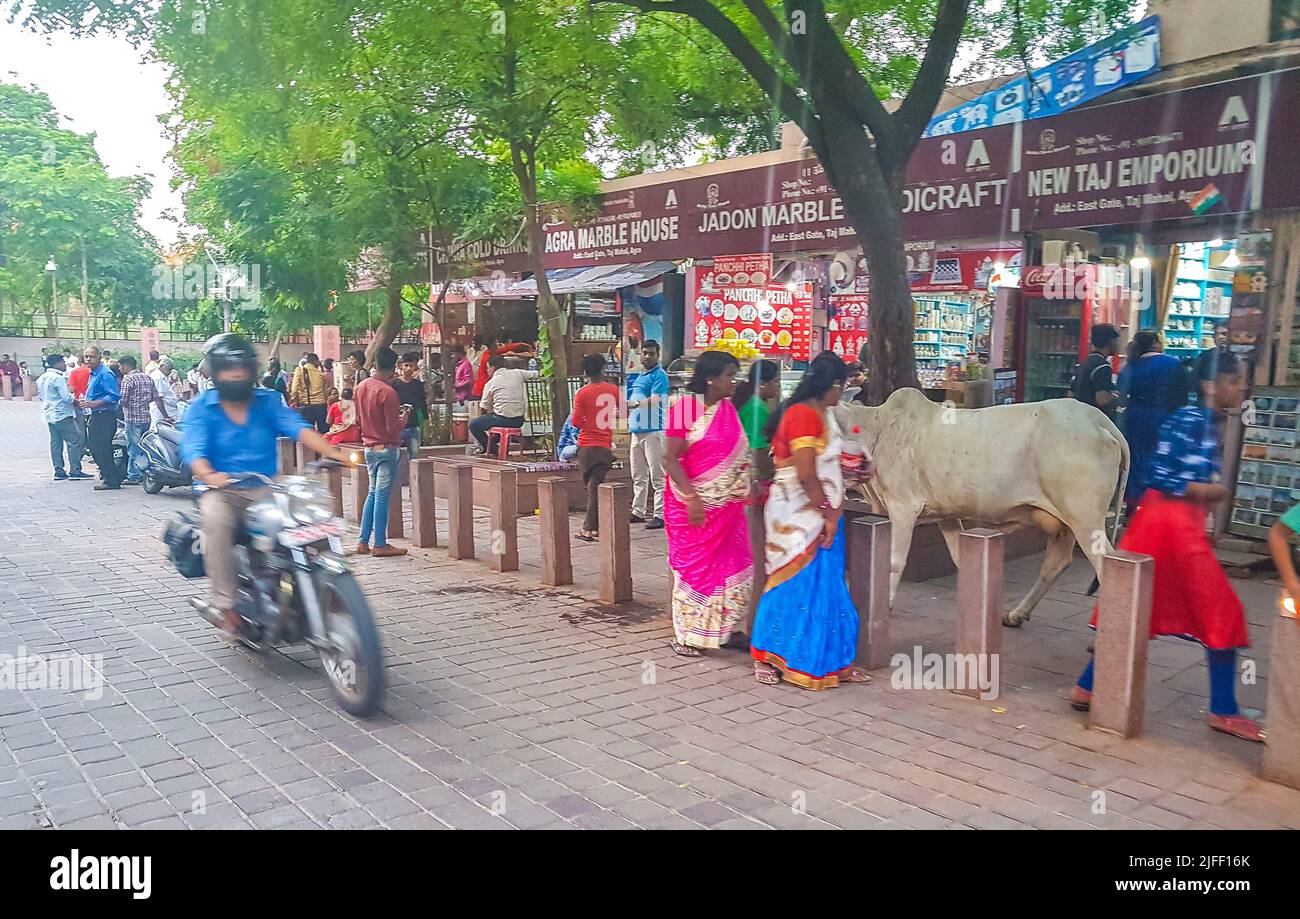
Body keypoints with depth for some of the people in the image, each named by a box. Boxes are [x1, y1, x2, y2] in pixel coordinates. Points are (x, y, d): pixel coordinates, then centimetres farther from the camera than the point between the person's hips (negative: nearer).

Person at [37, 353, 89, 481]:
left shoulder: (41, 379, 13)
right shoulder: (58, 378, -15)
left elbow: (41, 397, 22)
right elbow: (67, 397, -18)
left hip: (49, 415, 9)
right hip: (62, 414, -9)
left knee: (55, 442, 10)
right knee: (74, 440, -6)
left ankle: (59, 471, 10)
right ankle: (75, 470, -9)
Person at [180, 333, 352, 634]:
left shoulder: (267, 401, 9)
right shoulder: (201, 409, 3)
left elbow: (298, 428, -7)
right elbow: (193, 450, -13)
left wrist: (333, 452, -26)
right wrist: (208, 475, -37)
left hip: (265, 489, 2)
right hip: (223, 491, -2)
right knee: (216, 520, -36)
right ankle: (226, 604, -27)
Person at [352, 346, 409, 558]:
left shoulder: (360, 387, 5)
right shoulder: (387, 392, -19)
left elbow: (359, 420, 14)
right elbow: (393, 428, -17)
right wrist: (403, 419, 1)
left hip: (369, 447, 7)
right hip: (386, 449, -7)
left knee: (373, 493, 15)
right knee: (382, 496, -2)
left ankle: (363, 542, 16)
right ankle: (380, 545, 4)